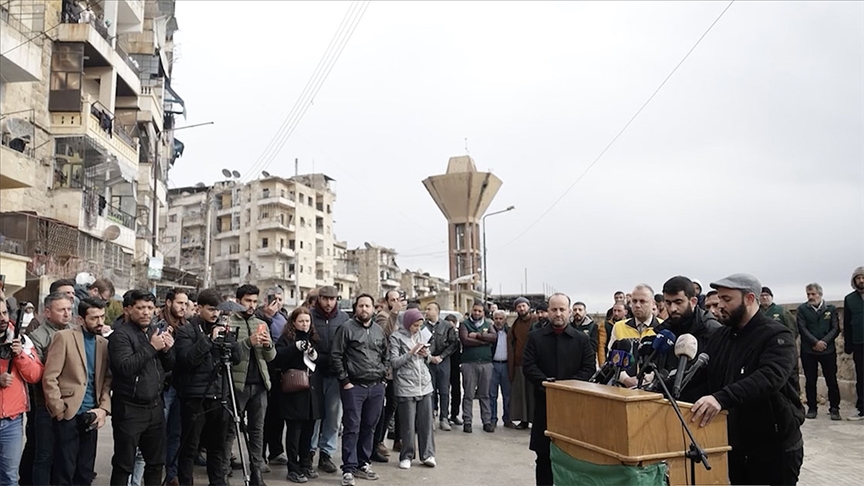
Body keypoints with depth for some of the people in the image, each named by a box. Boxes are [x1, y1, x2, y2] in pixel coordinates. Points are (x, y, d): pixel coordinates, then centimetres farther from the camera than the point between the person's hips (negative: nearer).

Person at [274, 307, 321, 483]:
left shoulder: (313, 339, 14)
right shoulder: (285, 339, -3)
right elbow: (277, 359, -18)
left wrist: (316, 357, -4)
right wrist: (296, 348, -26)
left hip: (311, 391, 5)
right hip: (293, 391, -5)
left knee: (308, 431, 12)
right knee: (294, 431, 0)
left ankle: (306, 465, 24)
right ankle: (293, 469, 7)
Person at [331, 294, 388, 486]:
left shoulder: (379, 331, 11)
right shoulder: (346, 328, -5)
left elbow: (386, 356, 19)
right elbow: (336, 356, -8)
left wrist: (382, 377, 9)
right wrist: (344, 381, -10)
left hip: (376, 387, 5)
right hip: (354, 386, -5)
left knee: (369, 427, 12)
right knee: (352, 428, -3)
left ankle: (362, 464, 24)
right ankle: (348, 469, 3)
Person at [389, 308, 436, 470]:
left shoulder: (420, 335, 14)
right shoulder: (396, 337, -1)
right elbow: (394, 362, -7)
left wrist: (426, 355, -3)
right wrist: (412, 352, -15)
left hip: (424, 384, 5)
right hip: (406, 386, -5)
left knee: (426, 421, 3)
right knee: (408, 424, 0)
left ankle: (427, 454, 14)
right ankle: (406, 456, 13)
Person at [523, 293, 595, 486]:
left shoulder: (582, 339, 5)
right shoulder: (535, 338, 5)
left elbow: (589, 369, -3)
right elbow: (528, 366, -3)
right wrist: (546, 383, -18)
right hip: (544, 403, 0)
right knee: (543, 455, 7)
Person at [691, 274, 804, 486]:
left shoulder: (776, 336, -15)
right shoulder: (719, 338, 8)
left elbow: (770, 377, -33)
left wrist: (722, 398, -46)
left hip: (775, 447, -6)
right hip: (734, 445, 6)